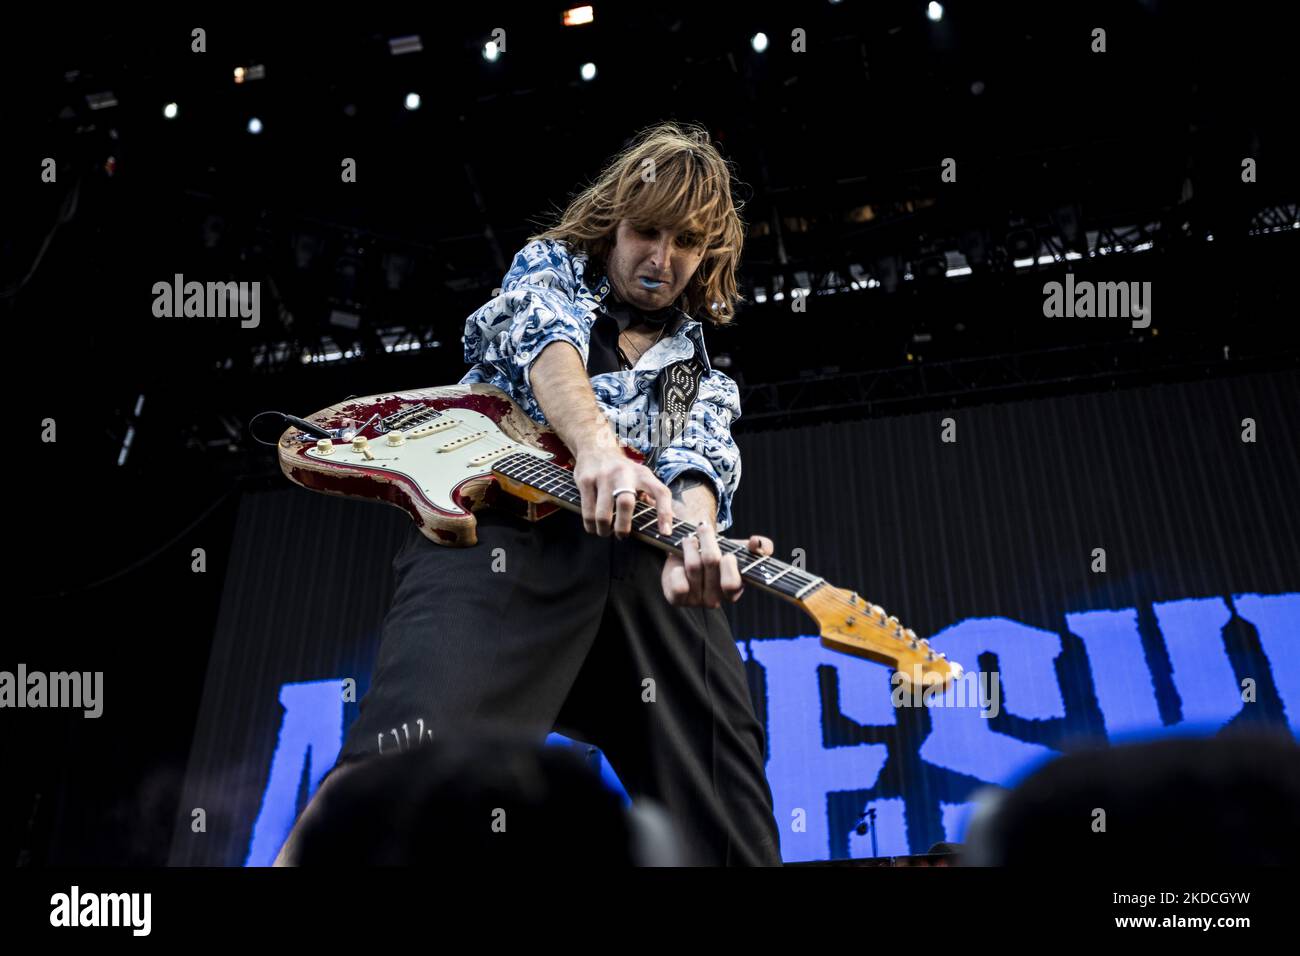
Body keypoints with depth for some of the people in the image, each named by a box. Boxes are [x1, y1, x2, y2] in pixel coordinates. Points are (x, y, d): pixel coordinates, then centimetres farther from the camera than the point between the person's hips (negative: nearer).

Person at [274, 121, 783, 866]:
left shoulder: (704, 381, 28)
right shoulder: (551, 267, 21)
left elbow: (698, 465, 7)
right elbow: (547, 336, -3)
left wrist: (695, 544, -20)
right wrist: (598, 447, -27)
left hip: (641, 556, 4)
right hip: (504, 517, -3)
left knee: (728, 824, 0)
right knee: (416, 748, -28)